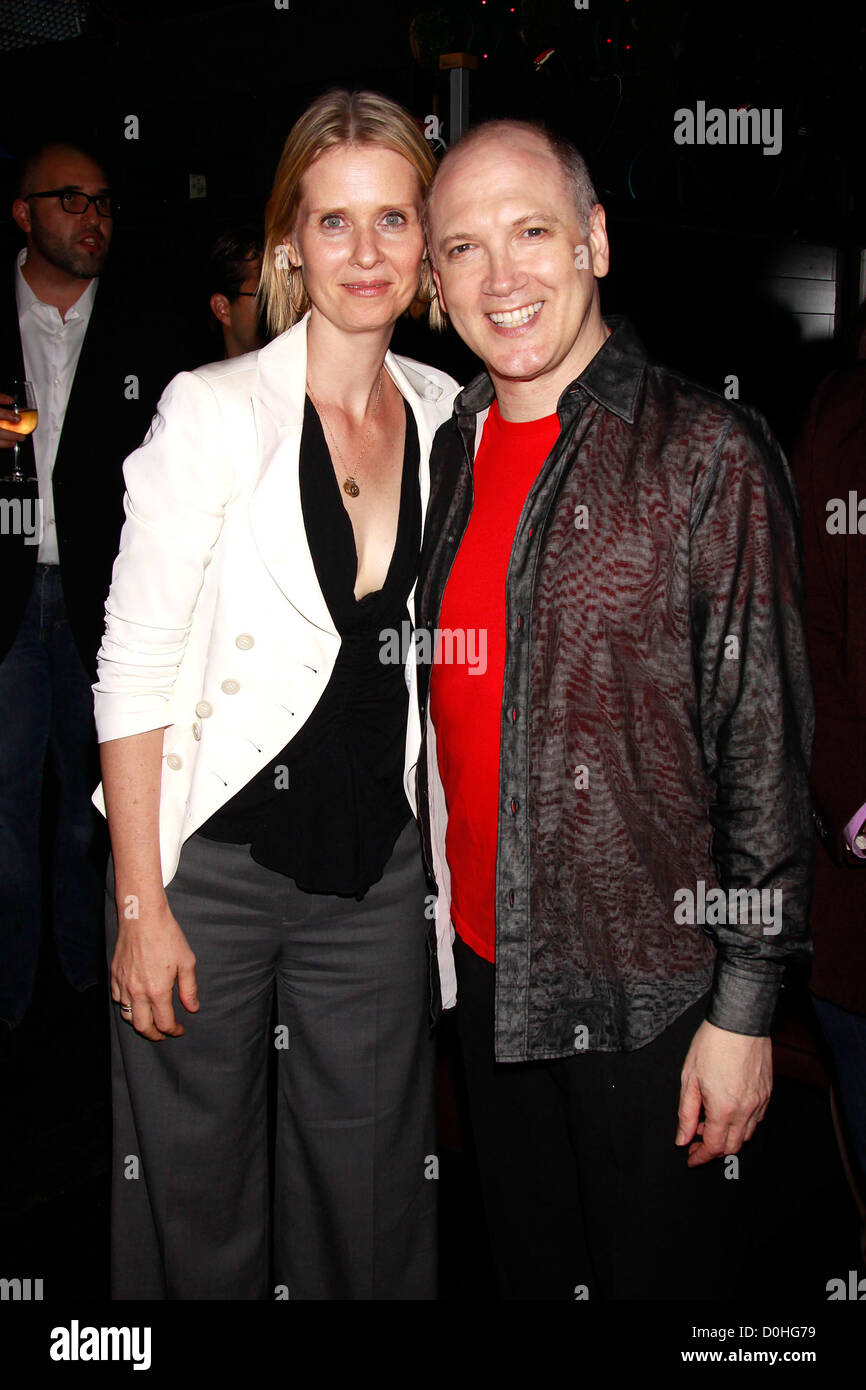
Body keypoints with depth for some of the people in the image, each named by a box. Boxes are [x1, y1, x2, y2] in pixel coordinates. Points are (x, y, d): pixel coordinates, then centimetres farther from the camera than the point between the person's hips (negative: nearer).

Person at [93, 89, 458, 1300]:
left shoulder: (448, 414, 4)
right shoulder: (215, 411, -10)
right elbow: (133, 664, -11)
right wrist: (141, 905, -12)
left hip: (378, 867, 4)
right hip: (213, 857, -3)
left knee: (369, 1201, 15)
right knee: (195, 1201, 11)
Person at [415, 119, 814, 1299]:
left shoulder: (706, 452, -12)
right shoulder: (453, 450, 6)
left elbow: (766, 747, -14)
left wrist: (745, 1006, -14)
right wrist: (438, 924, 11)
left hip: (652, 984, -5)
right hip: (485, 971, 6)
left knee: (663, 1275, 14)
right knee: (531, 1269, 22)